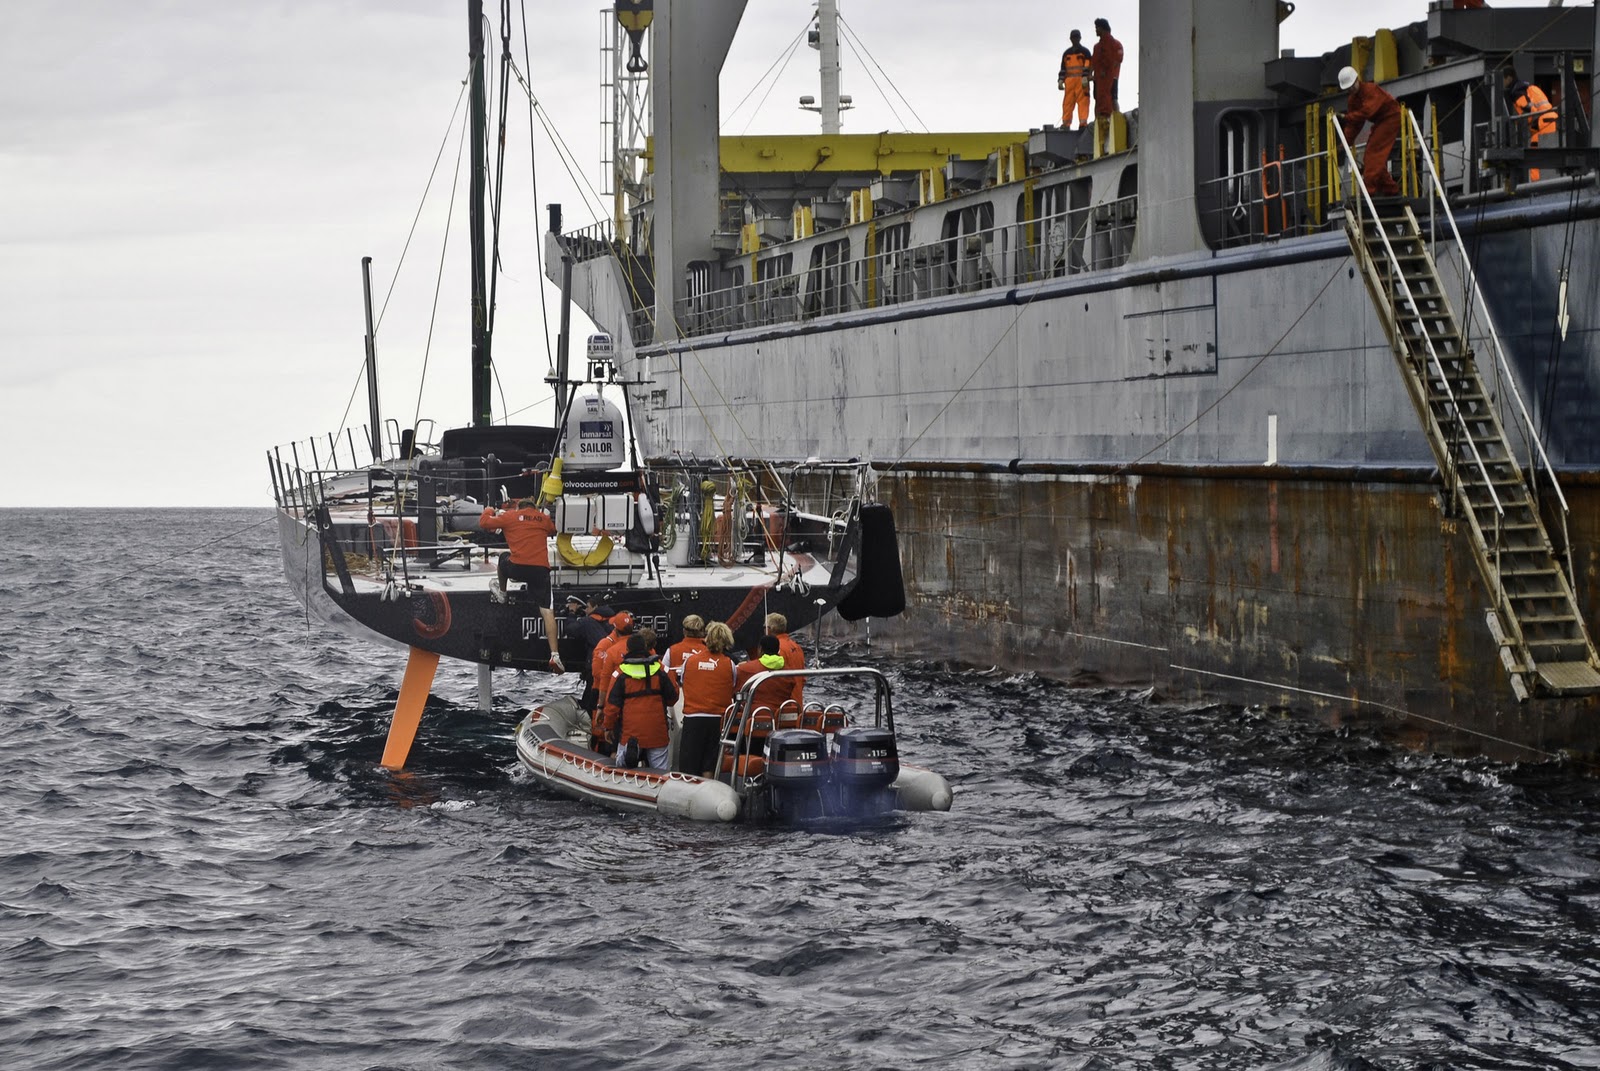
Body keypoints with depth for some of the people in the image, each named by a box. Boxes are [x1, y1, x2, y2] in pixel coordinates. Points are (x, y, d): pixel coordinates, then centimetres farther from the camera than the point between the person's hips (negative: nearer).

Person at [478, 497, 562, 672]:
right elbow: (553, 531, 38)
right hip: (541, 569, 1)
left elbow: (484, 523, 14)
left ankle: (501, 591, 53)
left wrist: (488, 511, 34)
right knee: (547, 611, 0)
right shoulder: (544, 519, 16)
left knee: (504, 558, 35)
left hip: (517, 567, -1)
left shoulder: (511, 516, 9)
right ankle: (555, 655, -11)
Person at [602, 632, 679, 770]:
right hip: (657, 733, 1)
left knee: (622, 770, 9)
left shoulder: (621, 673, -4)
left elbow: (612, 703, -2)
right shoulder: (660, 669, 0)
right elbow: (673, 696, 10)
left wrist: (609, 727, 10)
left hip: (630, 732, -1)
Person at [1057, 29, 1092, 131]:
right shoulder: (1066, 53, 21)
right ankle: (1066, 124, 0)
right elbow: (1063, 68, 20)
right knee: (1067, 102, -1)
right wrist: (1060, 81, 10)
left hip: (1081, 80, -4)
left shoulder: (1085, 52, 9)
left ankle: (1083, 122, -15)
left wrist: (1085, 78, -15)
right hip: (1069, 81, 4)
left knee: (1083, 101, -11)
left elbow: (1087, 66, -2)